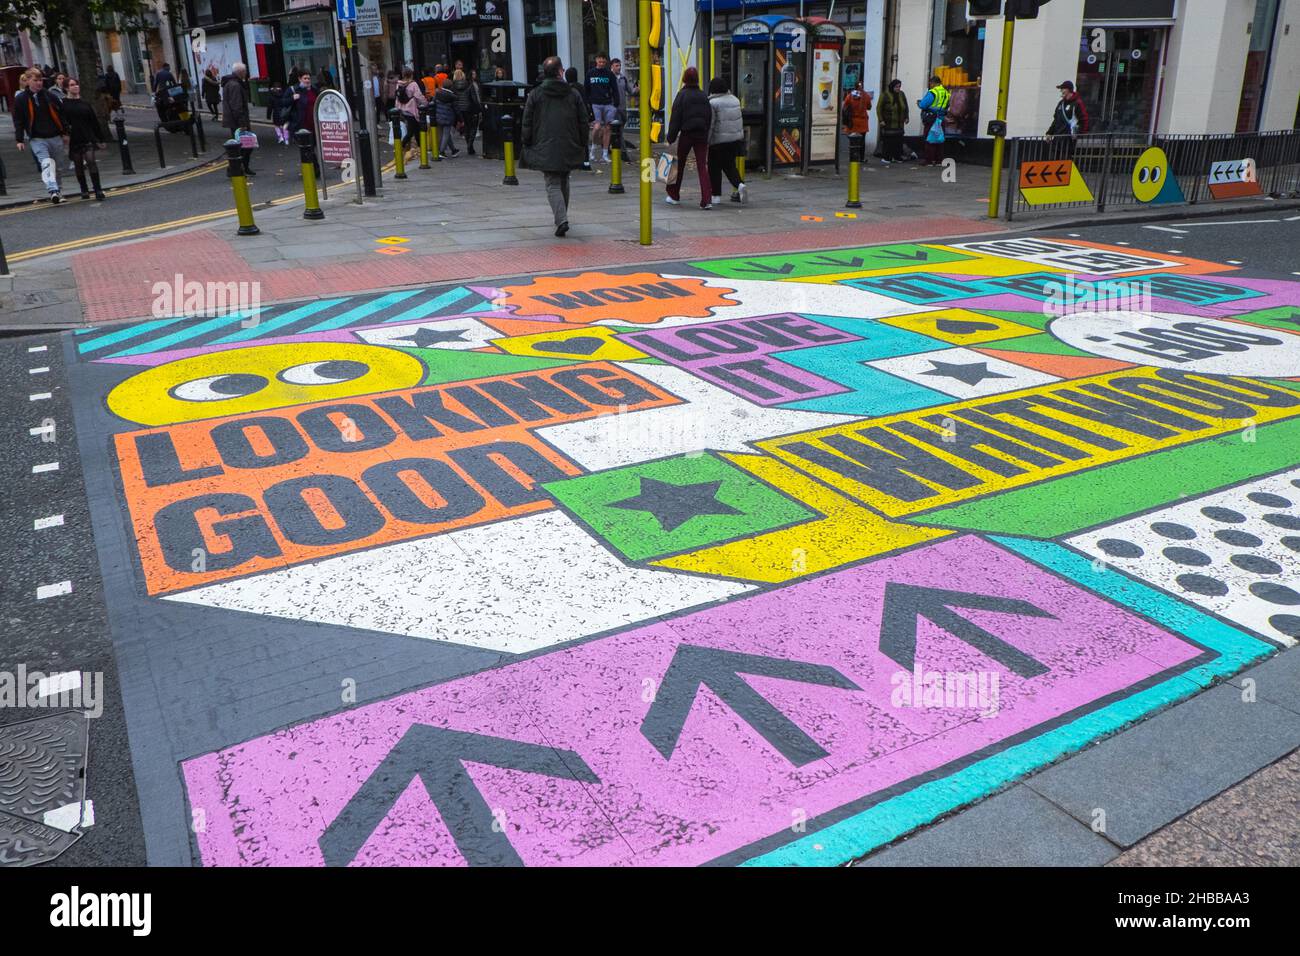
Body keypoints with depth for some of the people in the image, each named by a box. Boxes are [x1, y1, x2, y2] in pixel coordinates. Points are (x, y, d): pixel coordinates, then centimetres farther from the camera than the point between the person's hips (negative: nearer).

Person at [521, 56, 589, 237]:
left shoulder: (535, 94, -2)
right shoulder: (574, 94, 2)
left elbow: (527, 124, 0)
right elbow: (583, 123, 4)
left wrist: (527, 146, 9)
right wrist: (583, 145, 13)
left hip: (546, 149, -2)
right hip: (569, 148, 2)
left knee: (553, 184, -2)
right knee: (564, 182, 20)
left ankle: (561, 220, -21)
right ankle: (561, 217, 32)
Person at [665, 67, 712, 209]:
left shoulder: (682, 95, -6)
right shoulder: (704, 95, 7)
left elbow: (675, 117, -8)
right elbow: (709, 117, 10)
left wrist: (671, 137, -5)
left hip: (686, 134, -3)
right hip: (701, 134, 3)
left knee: (679, 165, 13)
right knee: (702, 166, -2)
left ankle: (674, 196, 24)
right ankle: (707, 200, -13)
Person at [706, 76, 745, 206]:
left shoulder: (713, 103, -13)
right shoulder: (735, 100, 9)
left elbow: (709, 125, -16)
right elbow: (739, 120, 14)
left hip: (719, 140, -6)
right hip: (736, 138, 6)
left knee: (714, 167, 6)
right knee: (729, 165, 18)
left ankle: (716, 195, 7)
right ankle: (739, 185, -1)